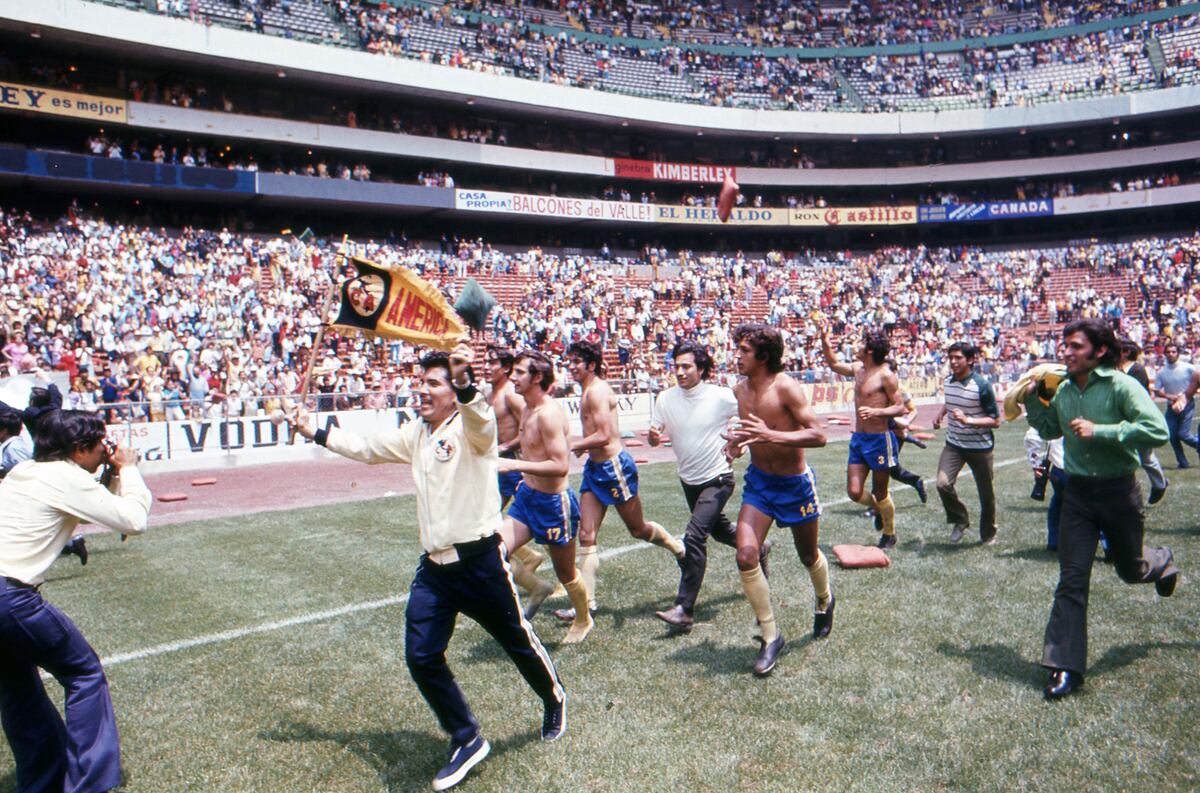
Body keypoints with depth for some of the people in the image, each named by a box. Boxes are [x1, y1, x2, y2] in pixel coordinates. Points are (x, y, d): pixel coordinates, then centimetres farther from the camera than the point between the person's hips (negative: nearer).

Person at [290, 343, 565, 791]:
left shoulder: (472, 428, -10)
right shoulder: (415, 435, 12)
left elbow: (479, 418, -35)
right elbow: (366, 448, 25)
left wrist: (464, 381, -55)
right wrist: (315, 433, 24)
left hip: (480, 561, -6)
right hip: (434, 568, 6)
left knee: (519, 643, 10)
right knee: (421, 658, 0)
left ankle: (553, 702, 41)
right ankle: (467, 741, 20)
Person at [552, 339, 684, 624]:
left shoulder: (596, 390, -18)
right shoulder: (588, 391, 13)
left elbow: (604, 436, -25)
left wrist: (573, 445, -18)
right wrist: (582, 445, 10)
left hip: (613, 466, -9)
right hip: (595, 467, 9)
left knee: (638, 529, 10)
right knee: (586, 536, 2)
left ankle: (682, 550, 37)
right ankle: (586, 602, 4)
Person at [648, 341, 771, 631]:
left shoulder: (722, 397, -16)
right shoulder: (666, 399, -6)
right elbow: (654, 437, -3)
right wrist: (653, 436, -27)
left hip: (718, 479, -6)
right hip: (689, 480, 6)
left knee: (694, 536, -20)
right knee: (719, 530, 24)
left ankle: (685, 610, -16)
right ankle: (758, 549, 54)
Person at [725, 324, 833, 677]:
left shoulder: (786, 387, -21)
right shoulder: (740, 390, -2)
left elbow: (818, 436, -27)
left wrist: (769, 435, -37)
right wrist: (736, 441, -4)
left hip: (795, 484, -4)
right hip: (759, 481, 4)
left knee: (809, 557, 17)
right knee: (746, 556, -13)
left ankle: (824, 602, 52)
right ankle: (771, 636, 3)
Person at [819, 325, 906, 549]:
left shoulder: (885, 375, -13)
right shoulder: (858, 369, 9)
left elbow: (900, 407, -12)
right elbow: (834, 365, 27)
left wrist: (875, 412, -27)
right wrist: (824, 340, 18)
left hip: (879, 439, -6)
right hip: (858, 438, 7)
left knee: (880, 493, 7)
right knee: (854, 492, 4)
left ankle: (889, 535, 28)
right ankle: (879, 509, 35)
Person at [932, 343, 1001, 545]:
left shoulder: (982, 385, -16)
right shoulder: (948, 382, 1)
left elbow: (995, 421, -14)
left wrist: (968, 420, -27)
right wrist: (941, 414, 6)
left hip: (980, 447, -4)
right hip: (954, 445, 4)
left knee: (985, 493, 9)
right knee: (943, 484, -17)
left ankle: (988, 534, 32)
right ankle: (960, 520, 9)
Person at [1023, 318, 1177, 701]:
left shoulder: (1121, 385, -15)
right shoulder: (1064, 390, 2)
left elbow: (1157, 431, -25)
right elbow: (1049, 429, 20)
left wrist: (1100, 431, -28)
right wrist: (1031, 400, 4)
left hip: (1118, 490, -3)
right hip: (1078, 492, 4)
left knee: (1130, 569, 20)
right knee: (1071, 579, -1)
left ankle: (1163, 563, 59)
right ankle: (1066, 666, 2)